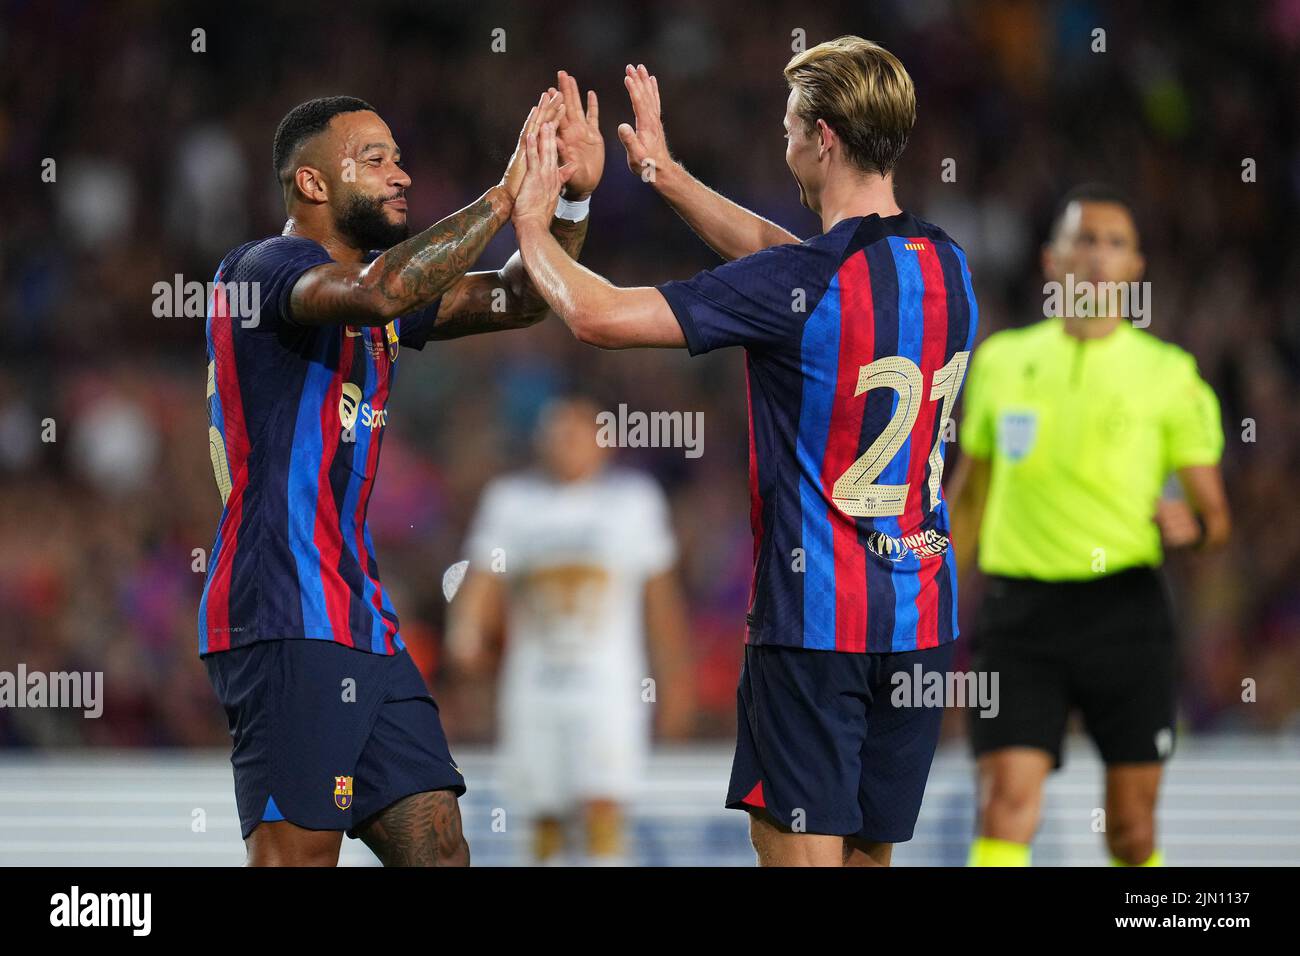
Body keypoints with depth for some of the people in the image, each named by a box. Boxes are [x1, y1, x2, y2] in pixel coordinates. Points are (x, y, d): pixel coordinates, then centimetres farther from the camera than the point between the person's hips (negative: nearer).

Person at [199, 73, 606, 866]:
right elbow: (377, 292, -31)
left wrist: (574, 197, 6)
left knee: (437, 849, 7)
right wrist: (504, 197, -25)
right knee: (296, 855, -14)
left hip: (360, 621, 10)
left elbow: (515, 301, 23)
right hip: (289, 623, -10)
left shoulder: (374, 272, 18)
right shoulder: (268, 270, -11)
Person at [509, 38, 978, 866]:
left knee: (801, 851, -3)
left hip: (815, 620, -7)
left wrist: (531, 222, 2)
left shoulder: (796, 287, -17)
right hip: (921, 620, 7)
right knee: (870, 853, 12)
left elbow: (596, 315, -16)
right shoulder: (947, 266, 6)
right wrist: (666, 174, 28)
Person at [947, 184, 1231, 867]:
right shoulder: (1001, 361, 10)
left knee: (1131, 830, 2)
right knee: (1006, 806, -14)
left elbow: (1216, 518, 5)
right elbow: (969, 493, 21)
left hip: (1124, 607, -1)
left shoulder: (1168, 374, 4)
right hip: (1020, 616, 1)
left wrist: (1190, 525, -18)